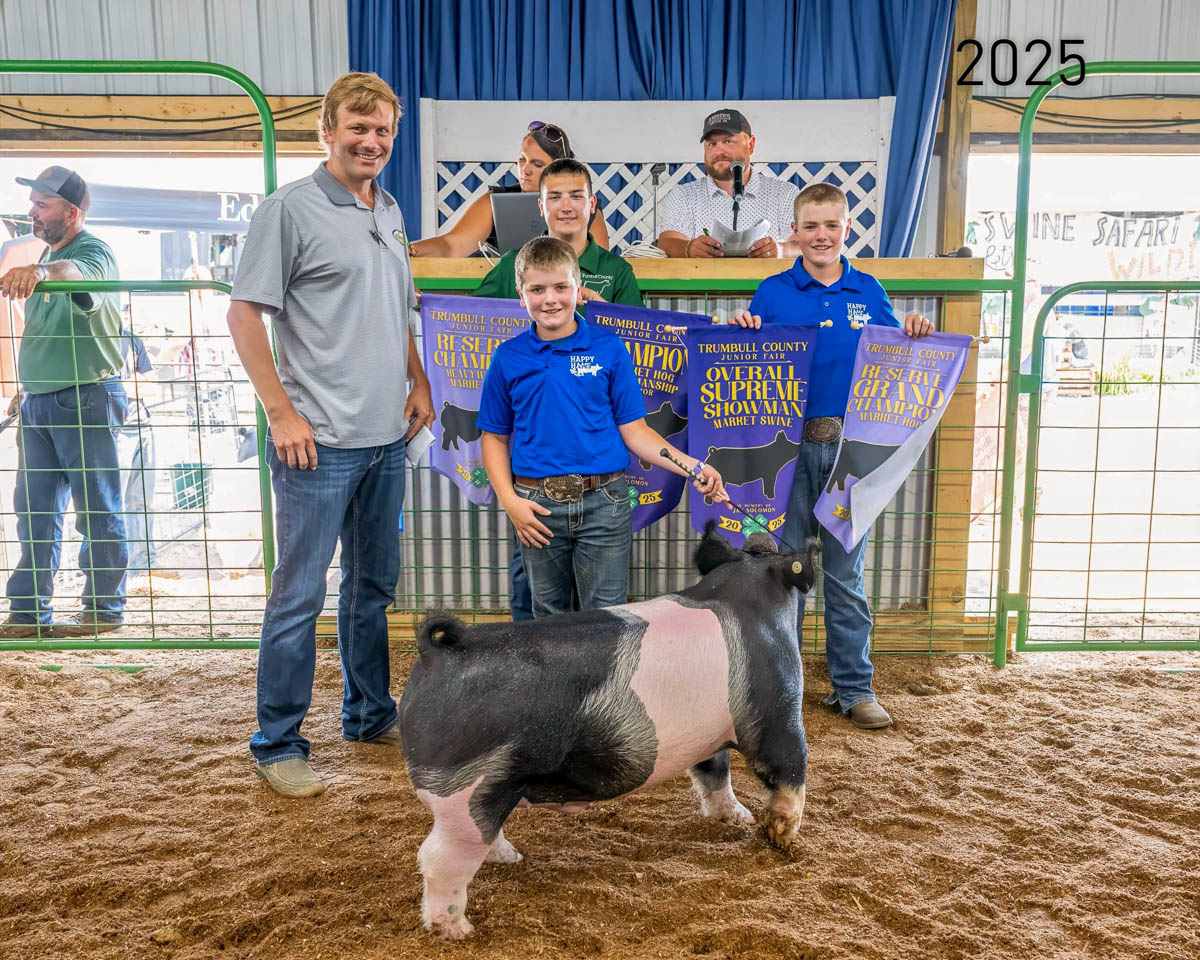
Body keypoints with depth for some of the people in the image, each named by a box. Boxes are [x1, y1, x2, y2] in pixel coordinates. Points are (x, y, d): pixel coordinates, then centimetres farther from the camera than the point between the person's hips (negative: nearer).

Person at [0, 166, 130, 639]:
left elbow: (80, 272, -34)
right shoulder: (47, 257, 19)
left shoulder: (94, 251, -8)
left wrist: (40, 272, -54)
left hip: (86, 397, -9)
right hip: (39, 402, 9)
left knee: (97, 509, -2)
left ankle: (105, 609, 7)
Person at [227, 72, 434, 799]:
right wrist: (282, 413, -15)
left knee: (374, 585, 17)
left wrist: (419, 383, 14)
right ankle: (278, 745, 14)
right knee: (300, 594, -1)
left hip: (386, 438, 7)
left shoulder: (390, 213, 15)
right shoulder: (290, 209, -7)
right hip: (320, 440, -7)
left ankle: (370, 715, 32)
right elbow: (244, 314, -10)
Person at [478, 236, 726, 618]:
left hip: (603, 503, -1)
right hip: (538, 508, 1)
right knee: (548, 614, 15)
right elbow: (495, 438, 8)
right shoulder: (508, 358, 2)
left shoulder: (609, 349, 0)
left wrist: (693, 468, -12)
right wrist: (510, 501, -5)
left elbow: (634, 430, 0)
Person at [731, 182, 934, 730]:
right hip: (787, 444, -1)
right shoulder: (773, 292, 3)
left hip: (850, 445, 1)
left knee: (846, 573, 8)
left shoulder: (869, 292, 8)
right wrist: (743, 332, -15)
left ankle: (853, 688, 20)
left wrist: (913, 337, -6)